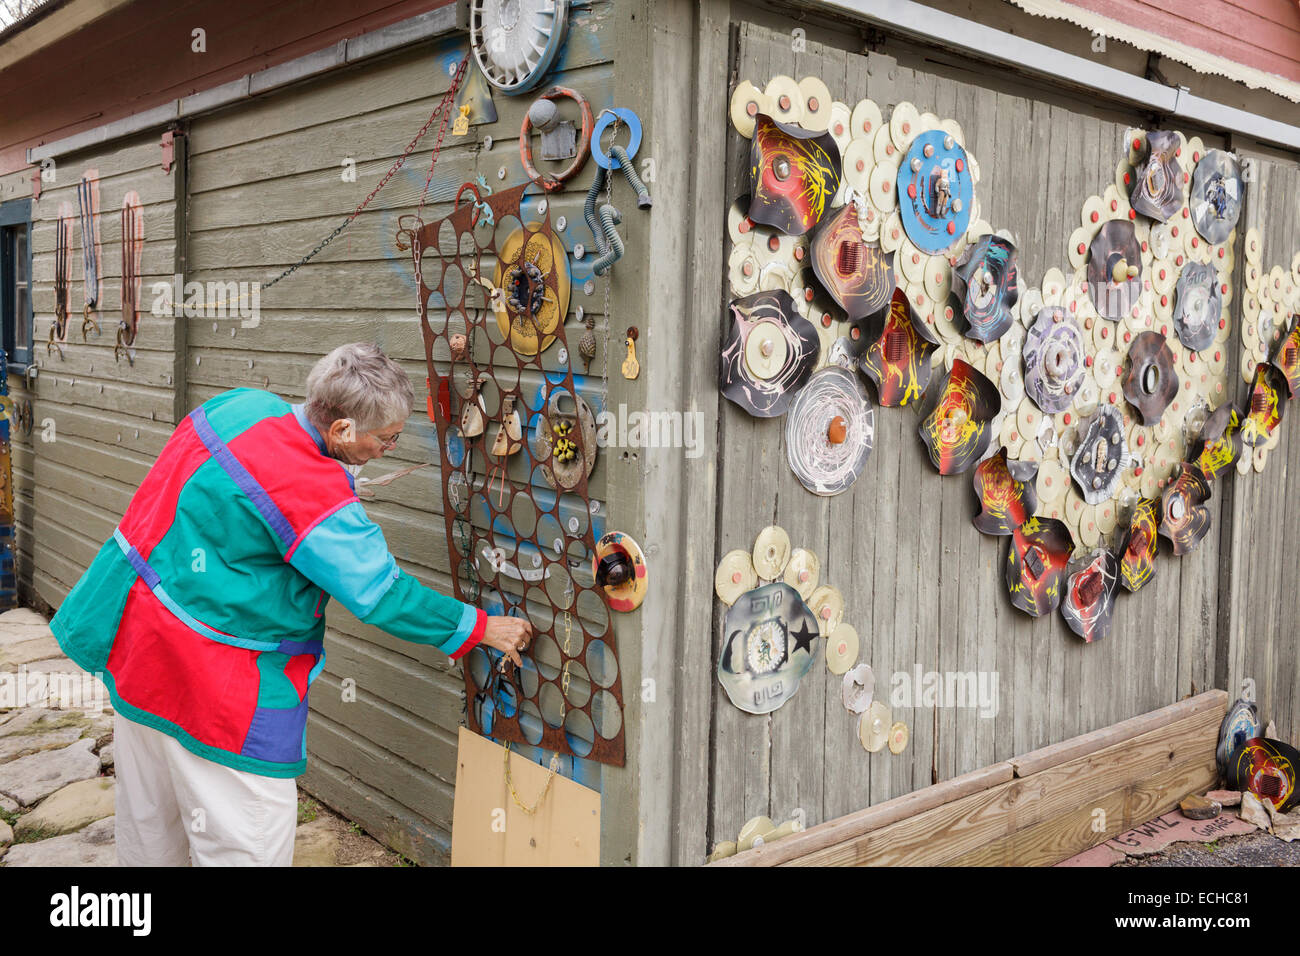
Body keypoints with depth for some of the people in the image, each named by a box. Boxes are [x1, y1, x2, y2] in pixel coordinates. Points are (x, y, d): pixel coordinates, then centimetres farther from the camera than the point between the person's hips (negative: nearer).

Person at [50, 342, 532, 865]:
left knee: (150, 824, 25)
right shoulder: (317, 502, -26)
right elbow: (384, 596, -21)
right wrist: (480, 627, -10)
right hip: (210, 678, -10)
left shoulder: (243, 404, -3)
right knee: (249, 842, 1)